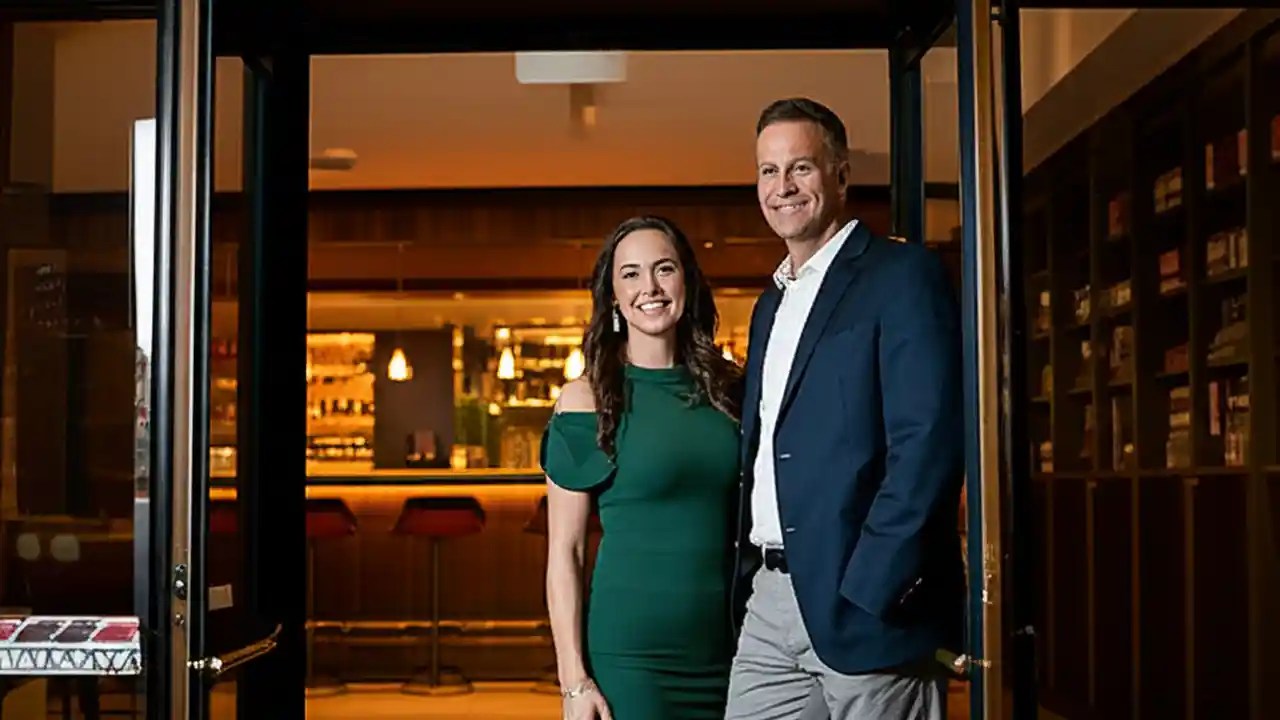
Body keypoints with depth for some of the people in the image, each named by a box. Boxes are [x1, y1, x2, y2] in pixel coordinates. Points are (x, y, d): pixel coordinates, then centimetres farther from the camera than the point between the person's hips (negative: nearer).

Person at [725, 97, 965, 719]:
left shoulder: (902, 275, -7)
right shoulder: (771, 304, 18)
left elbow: (929, 445, -16)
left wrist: (866, 592, -20)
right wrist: (745, 586, 9)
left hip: (864, 600, -7)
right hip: (771, 602, 7)